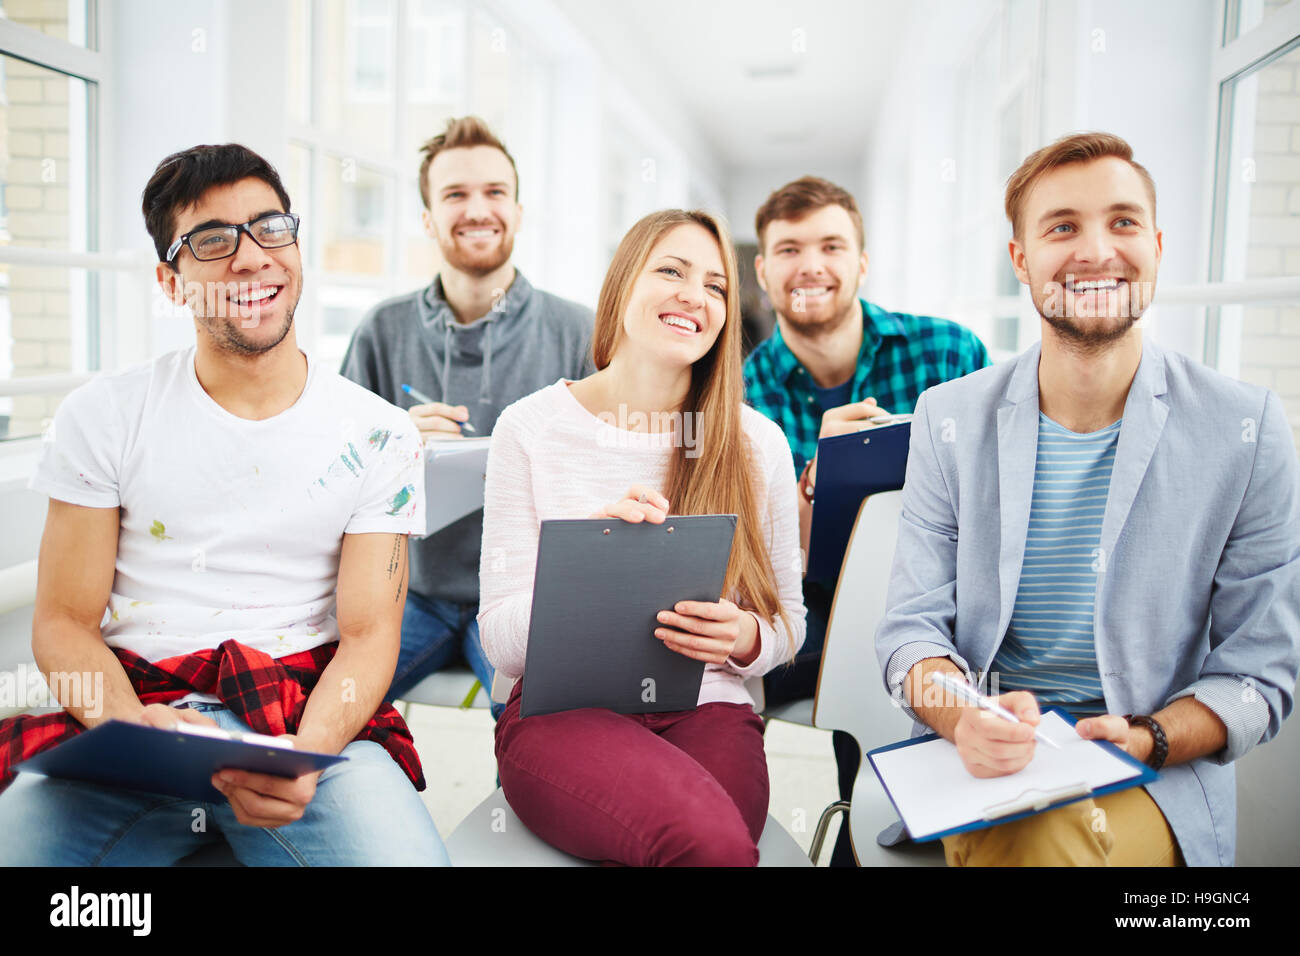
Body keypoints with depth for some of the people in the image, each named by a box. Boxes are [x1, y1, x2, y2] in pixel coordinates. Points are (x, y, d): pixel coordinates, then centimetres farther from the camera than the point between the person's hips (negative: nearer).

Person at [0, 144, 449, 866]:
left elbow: (369, 635, -1)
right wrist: (133, 726, -18)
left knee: (402, 855, -28)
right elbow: (63, 622, 4)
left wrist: (302, 756, -21)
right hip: (129, 707, 1)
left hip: (308, 719, 0)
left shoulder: (377, 436, 3)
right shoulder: (103, 416, 6)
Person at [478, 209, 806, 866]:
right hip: (562, 711, -2)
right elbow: (502, 646, -3)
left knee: (714, 838, -32)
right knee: (712, 842, -32)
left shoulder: (757, 444, 6)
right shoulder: (530, 428, 0)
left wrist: (746, 638, -11)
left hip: (706, 712, 2)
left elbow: (789, 622, 14)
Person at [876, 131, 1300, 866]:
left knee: (1041, 844, -31)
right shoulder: (950, 419, 1)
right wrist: (966, 720, -22)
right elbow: (913, 625, -1)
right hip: (975, 769, 3)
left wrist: (1145, 740, -18)